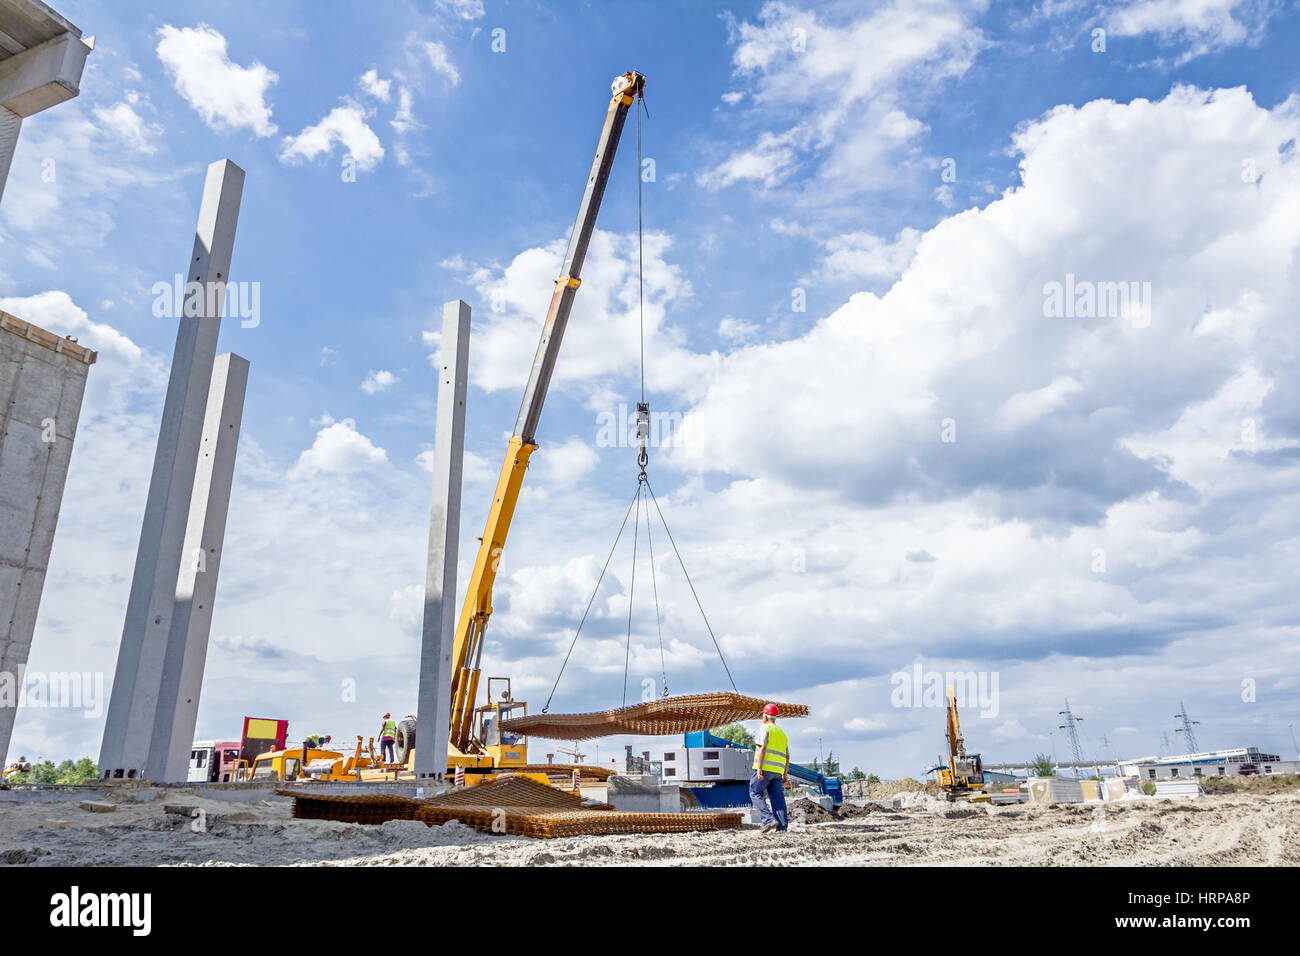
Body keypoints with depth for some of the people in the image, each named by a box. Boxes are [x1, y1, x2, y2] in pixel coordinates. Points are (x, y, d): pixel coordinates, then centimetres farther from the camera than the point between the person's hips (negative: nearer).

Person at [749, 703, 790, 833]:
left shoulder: (765, 728, -1)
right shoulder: (782, 733, 23)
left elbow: (762, 748, -13)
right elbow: (787, 756, 22)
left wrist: (759, 768, -16)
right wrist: (785, 774, 23)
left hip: (765, 768, -7)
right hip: (778, 771, 7)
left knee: (755, 793, 1)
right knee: (778, 798, 4)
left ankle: (768, 820, -12)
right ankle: (782, 827, -3)